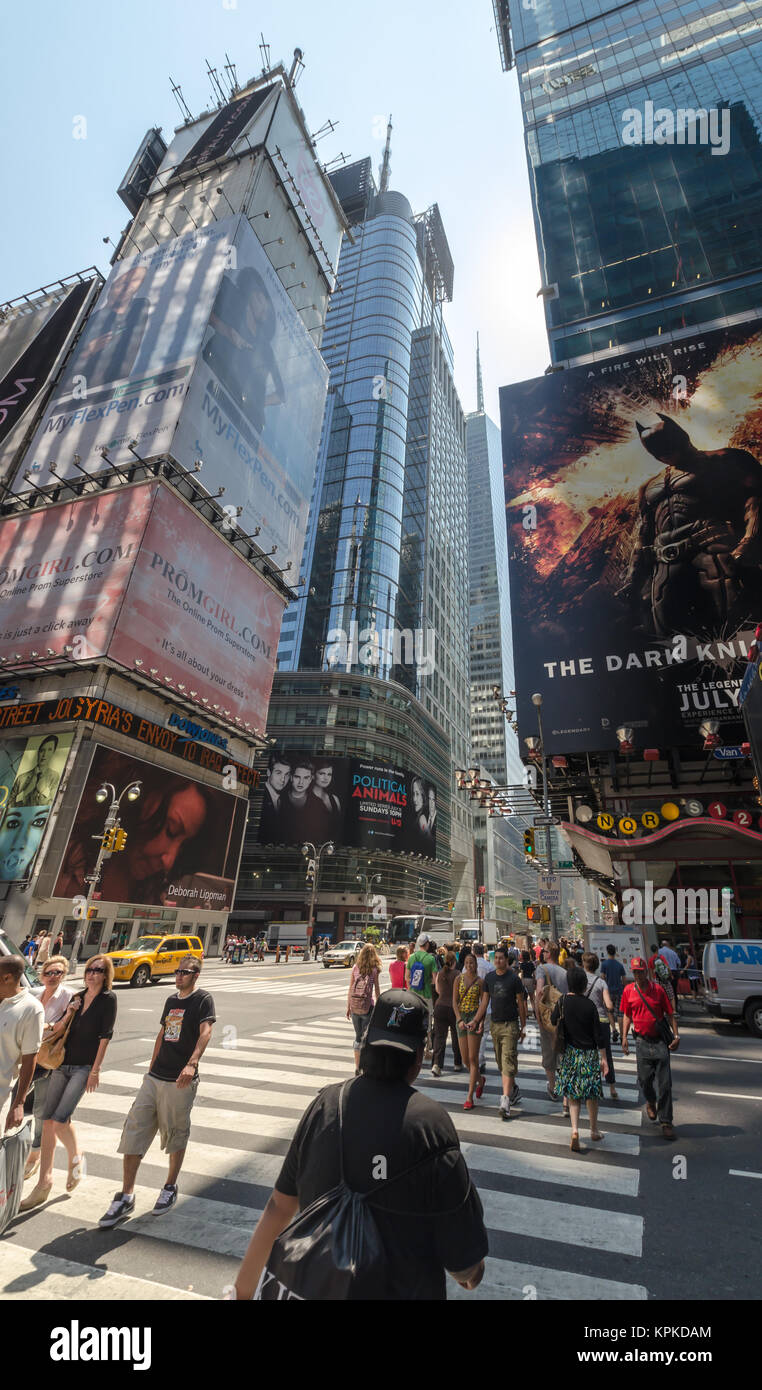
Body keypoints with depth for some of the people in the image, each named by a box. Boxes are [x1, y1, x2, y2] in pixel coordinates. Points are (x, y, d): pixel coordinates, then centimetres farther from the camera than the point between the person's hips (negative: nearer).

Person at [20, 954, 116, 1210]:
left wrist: (96, 1070, -14)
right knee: (48, 1120, 3)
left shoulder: (108, 999, -8)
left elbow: (105, 1036, -11)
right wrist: (68, 1015, -7)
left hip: (85, 1068, -6)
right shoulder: (77, 997, 9)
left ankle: (76, 1157, 17)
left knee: (60, 1119, -12)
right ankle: (44, 1182, 17)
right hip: (63, 1064, 6)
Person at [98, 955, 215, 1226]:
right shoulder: (171, 1000, 12)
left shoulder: (203, 999, -10)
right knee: (133, 1131, 4)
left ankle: (170, 1188, 30)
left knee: (176, 1136, 9)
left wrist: (191, 1064, -37)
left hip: (181, 1082, -6)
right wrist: (152, 1068, 19)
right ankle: (126, 1198, 16)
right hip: (154, 1078, 6)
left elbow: (205, 1032, -23)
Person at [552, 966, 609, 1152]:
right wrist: (603, 1058, 2)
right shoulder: (589, 1005, -13)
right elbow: (598, 1034, -8)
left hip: (570, 1053, 1)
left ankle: (575, 1130, -3)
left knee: (573, 1094, 10)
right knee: (591, 1094, 16)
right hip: (589, 1053, -1)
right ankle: (594, 1131, 30)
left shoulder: (562, 1001, -9)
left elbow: (553, 1023, -3)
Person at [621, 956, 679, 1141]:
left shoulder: (658, 989, -5)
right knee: (644, 1078, 6)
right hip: (642, 1041, 2)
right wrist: (624, 1037, 4)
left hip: (660, 1040, -2)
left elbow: (669, 1014, 2)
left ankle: (665, 1121, 13)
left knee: (664, 1083, 0)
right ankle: (650, 1102, 38)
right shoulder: (628, 991, 0)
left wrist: (676, 1035, -6)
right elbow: (627, 1015, 9)